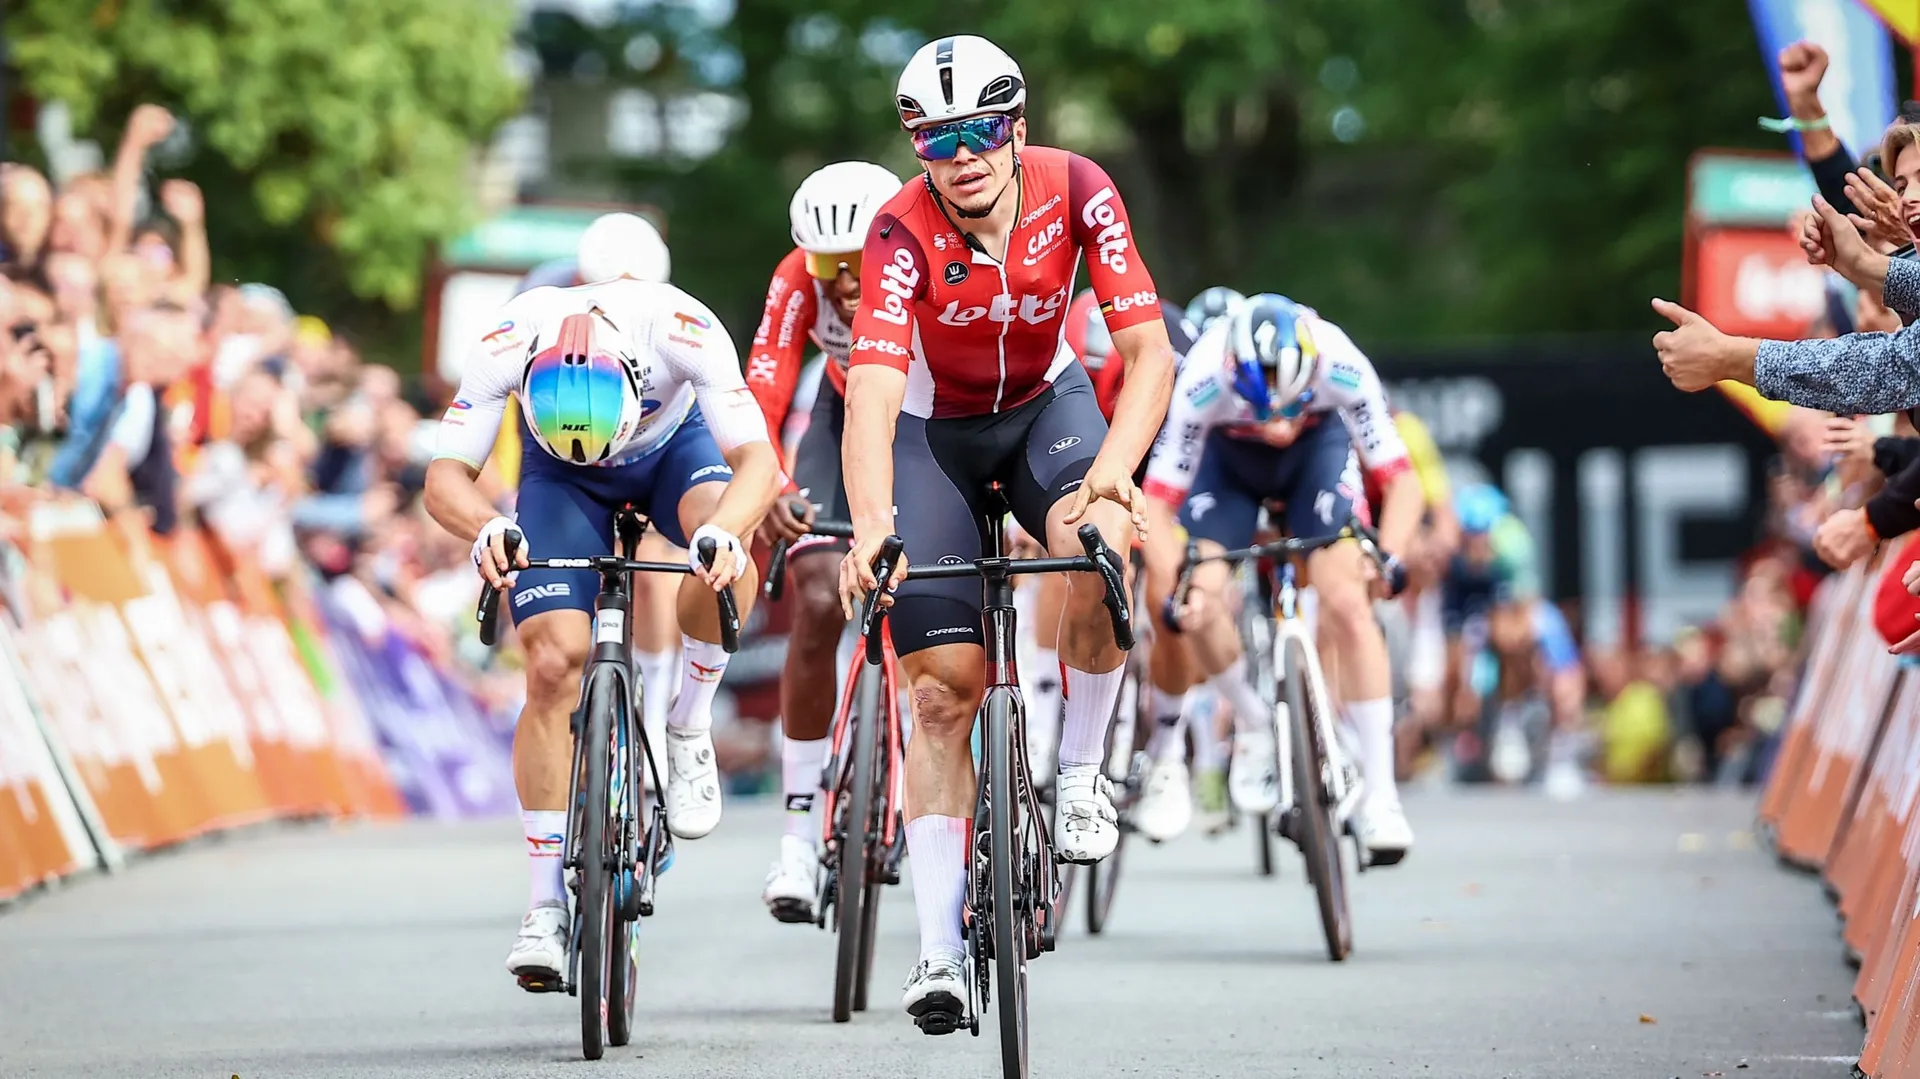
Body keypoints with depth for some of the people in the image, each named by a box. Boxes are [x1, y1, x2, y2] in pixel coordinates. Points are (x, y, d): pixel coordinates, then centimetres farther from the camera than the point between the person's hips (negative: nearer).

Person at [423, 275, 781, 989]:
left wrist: (723, 530, -60)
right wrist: (486, 529, -56)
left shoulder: (680, 331, -39)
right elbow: (445, 476, -34)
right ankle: (547, 904, -9)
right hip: (559, 473, 0)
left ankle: (688, 734, -11)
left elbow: (757, 458, -40)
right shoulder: (506, 348, -36)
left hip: (672, 447, 0)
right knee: (554, 663, -17)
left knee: (723, 545, -35)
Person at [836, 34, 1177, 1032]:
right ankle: (939, 946, -4)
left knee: (1099, 545, -33)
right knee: (945, 683, -9)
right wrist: (871, 522, -58)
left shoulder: (1075, 192, -25)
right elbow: (873, 392, -41)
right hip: (934, 426, -1)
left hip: (1044, 402, 1)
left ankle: (1080, 773, -10)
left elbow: (1148, 351, -28)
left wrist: (1113, 470, -46)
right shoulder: (903, 233, -30)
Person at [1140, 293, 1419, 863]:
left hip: (1317, 445, 0)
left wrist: (1387, 556, -47)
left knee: (1347, 601, -19)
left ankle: (1379, 793, -12)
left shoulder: (1342, 368, -37)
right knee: (1201, 603, -20)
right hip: (1227, 454, 0)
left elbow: (1401, 480, -30)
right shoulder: (1202, 383, -38)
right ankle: (1253, 723, 11)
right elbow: (1155, 503, -32)